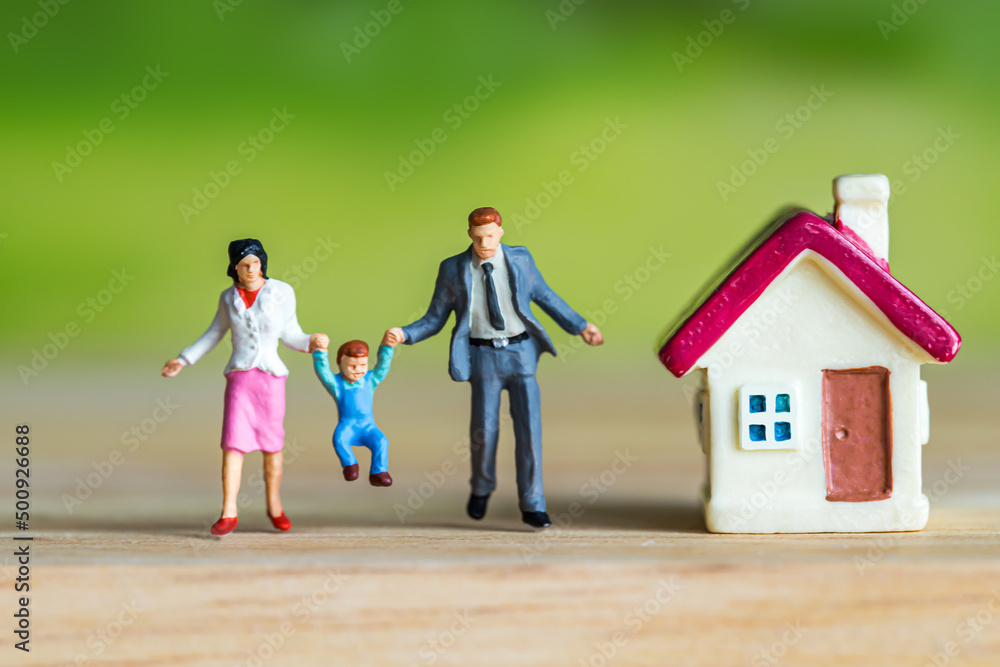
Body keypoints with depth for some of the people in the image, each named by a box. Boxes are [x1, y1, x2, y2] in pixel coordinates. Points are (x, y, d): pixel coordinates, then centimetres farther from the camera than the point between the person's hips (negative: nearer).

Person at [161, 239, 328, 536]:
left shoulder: (282, 292, -3)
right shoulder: (229, 297, 4)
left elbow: (290, 336, 2)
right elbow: (214, 334, 17)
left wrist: (312, 342, -18)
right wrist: (183, 360, 16)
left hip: (271, 377, -1)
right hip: (239, 377, 1)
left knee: (271, 445, 8)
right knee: (233, 444, -9)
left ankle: (274, 506, 27)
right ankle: (228, 514, -7)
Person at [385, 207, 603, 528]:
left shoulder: (520, 259, 2)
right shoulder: (453, 270, -1)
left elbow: (545, 296, 15)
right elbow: (435, 319, 3)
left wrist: (580, 327, 14)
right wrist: (405, 334, -14)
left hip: (520, 352, 1)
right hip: (483, 357, -1)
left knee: (528, 427, -5)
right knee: (484, 429, -6)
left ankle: (532, 507, 3)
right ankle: (482, 487, 24)